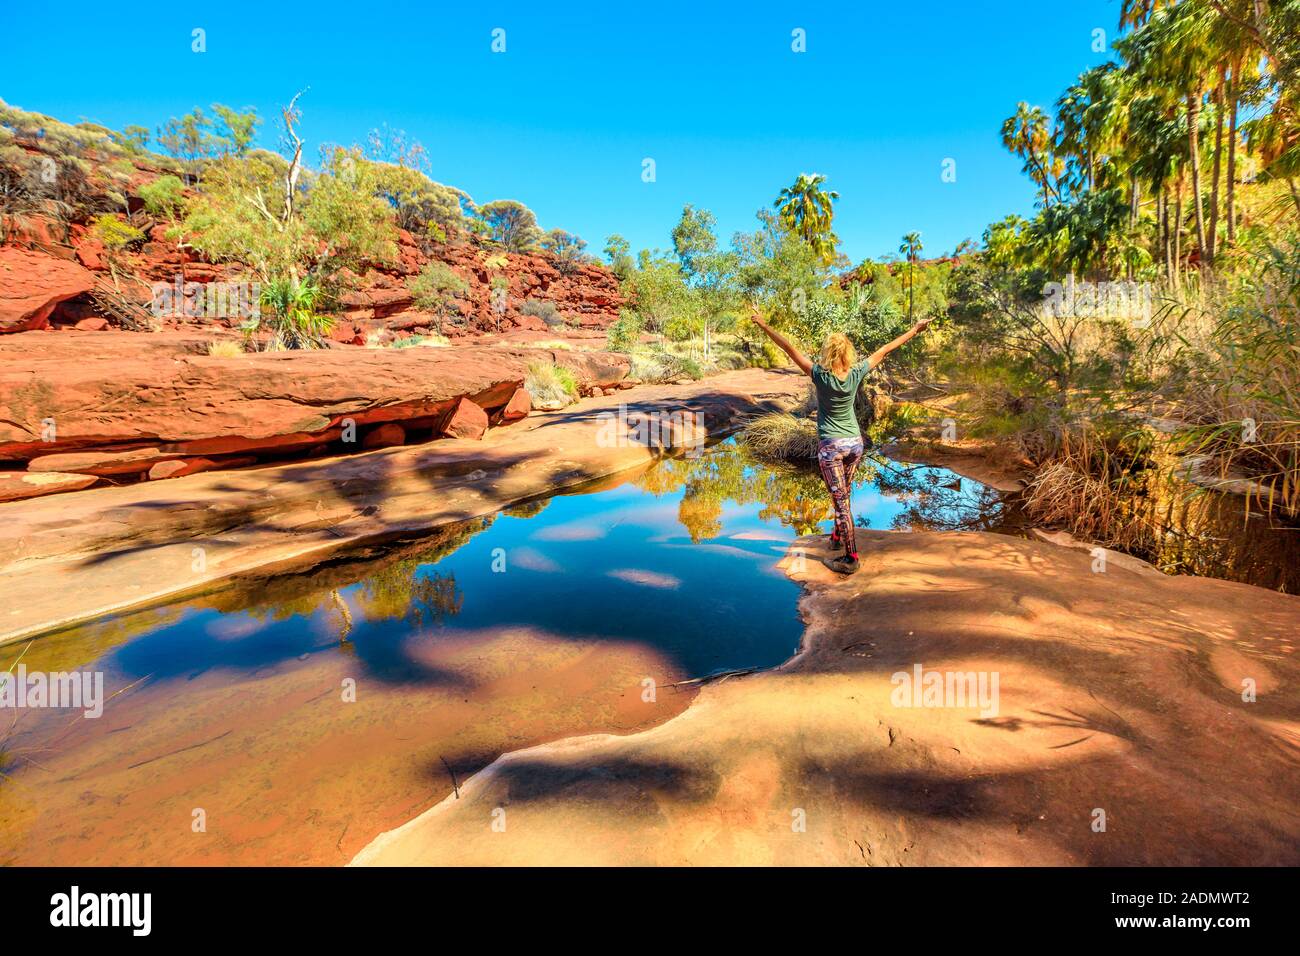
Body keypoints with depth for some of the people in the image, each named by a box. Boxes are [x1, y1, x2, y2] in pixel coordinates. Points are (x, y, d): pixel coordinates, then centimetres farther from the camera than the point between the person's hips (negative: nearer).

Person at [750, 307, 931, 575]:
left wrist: (764, 325, -11)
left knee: (840, 501, -2)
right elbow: (884, 350, 5)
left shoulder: (820, 375, -18)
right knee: (844, 495, 22)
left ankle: (851, 558, 1)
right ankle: (838, 537, 42)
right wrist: (915, 330, 17)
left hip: (831, 446, -5)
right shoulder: (856, 374, -8)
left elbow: (790, 349, -16)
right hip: (855, 443, 5)